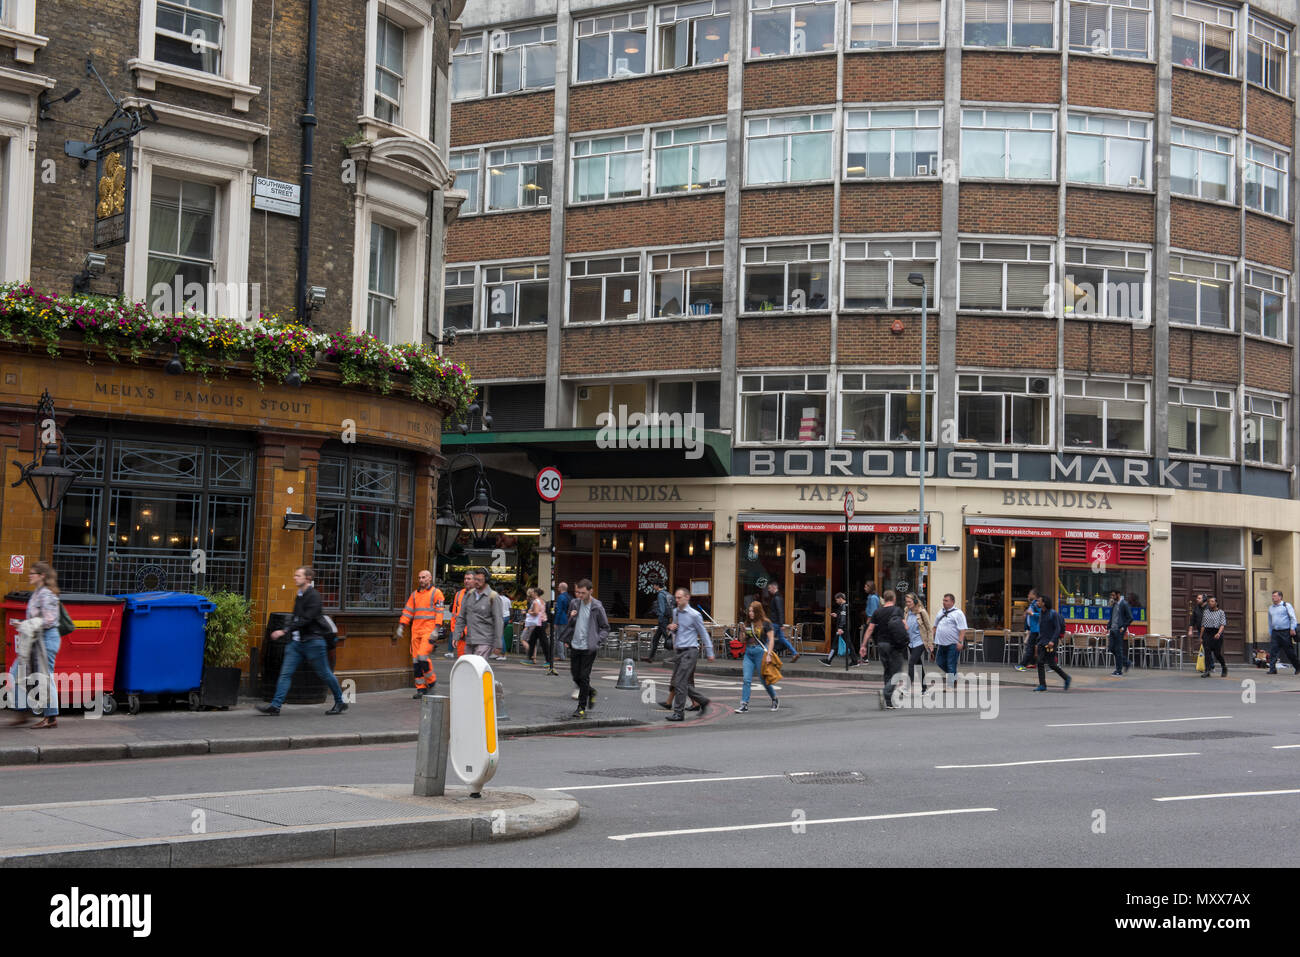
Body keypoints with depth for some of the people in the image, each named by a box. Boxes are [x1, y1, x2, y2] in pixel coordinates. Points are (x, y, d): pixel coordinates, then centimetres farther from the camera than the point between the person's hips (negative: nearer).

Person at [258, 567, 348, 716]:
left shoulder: (314, 596, -14)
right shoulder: (299, 596, 13)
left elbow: (306, 620, -23)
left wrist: (285, 631, -26)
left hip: (312, 642, -8)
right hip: (296, 642, 8)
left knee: (325, 674, 4)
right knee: (286, 673, -3)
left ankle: (340, 703, 19)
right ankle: (275, 705, -7)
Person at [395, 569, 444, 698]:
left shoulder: (436, 593, 1)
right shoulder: (414, 594, 18)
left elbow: (439, 612, -6)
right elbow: (408, 611, 18)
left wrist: (436, 630, -14)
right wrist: (400, 627, 9)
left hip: (429, 631, -6)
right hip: (416, 631, 6)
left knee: (423, 656, -18)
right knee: (416, 660, 3)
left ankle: (431, 682, 2)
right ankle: (421, 688, 9)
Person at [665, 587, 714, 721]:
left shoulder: (694, 615, -9)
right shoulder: (675, 612, 12)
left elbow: (703, 633, -2)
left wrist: (710, 653, 1)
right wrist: (671, 628, 2)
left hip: (690, 651, -8)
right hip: (679, 651, 8)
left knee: (680, 682, -12)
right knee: (677, 682, 9)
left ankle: (678, 713, -7)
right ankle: (703, 701, 23)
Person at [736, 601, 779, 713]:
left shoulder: (765, 623, -5)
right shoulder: (748, 623, 11)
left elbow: (771, 639, -7)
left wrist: (768, 654, -14)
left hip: (760, 652, -5)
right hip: (748, 653, 5)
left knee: (764, 679, 6)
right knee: (746, 679, -6)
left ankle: (775, 699, 29)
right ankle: (744, 705, -7)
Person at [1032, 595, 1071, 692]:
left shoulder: (1053, 614, -10)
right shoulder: (1041, 614, 13)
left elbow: (1058, 628, -15)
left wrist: (1052, 641, -24)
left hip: (1051, 643, -7)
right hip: (1042, 642, 7)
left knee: (1052, 664, -4)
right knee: (1040, 663, -3)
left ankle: (1066, 678, 15)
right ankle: (1042, 685, -2)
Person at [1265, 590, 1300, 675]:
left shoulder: (1286, 605, 1)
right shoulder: (1270, 608, 16)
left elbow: (1293, 618, -4)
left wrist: (1292, 629, -13)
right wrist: (1270, 634, 19)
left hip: (1285, 632, -5)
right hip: (1275, 632, 5)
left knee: (1289, 652, 1)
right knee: (1272, 651, -8)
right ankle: (1272, 669, -8)